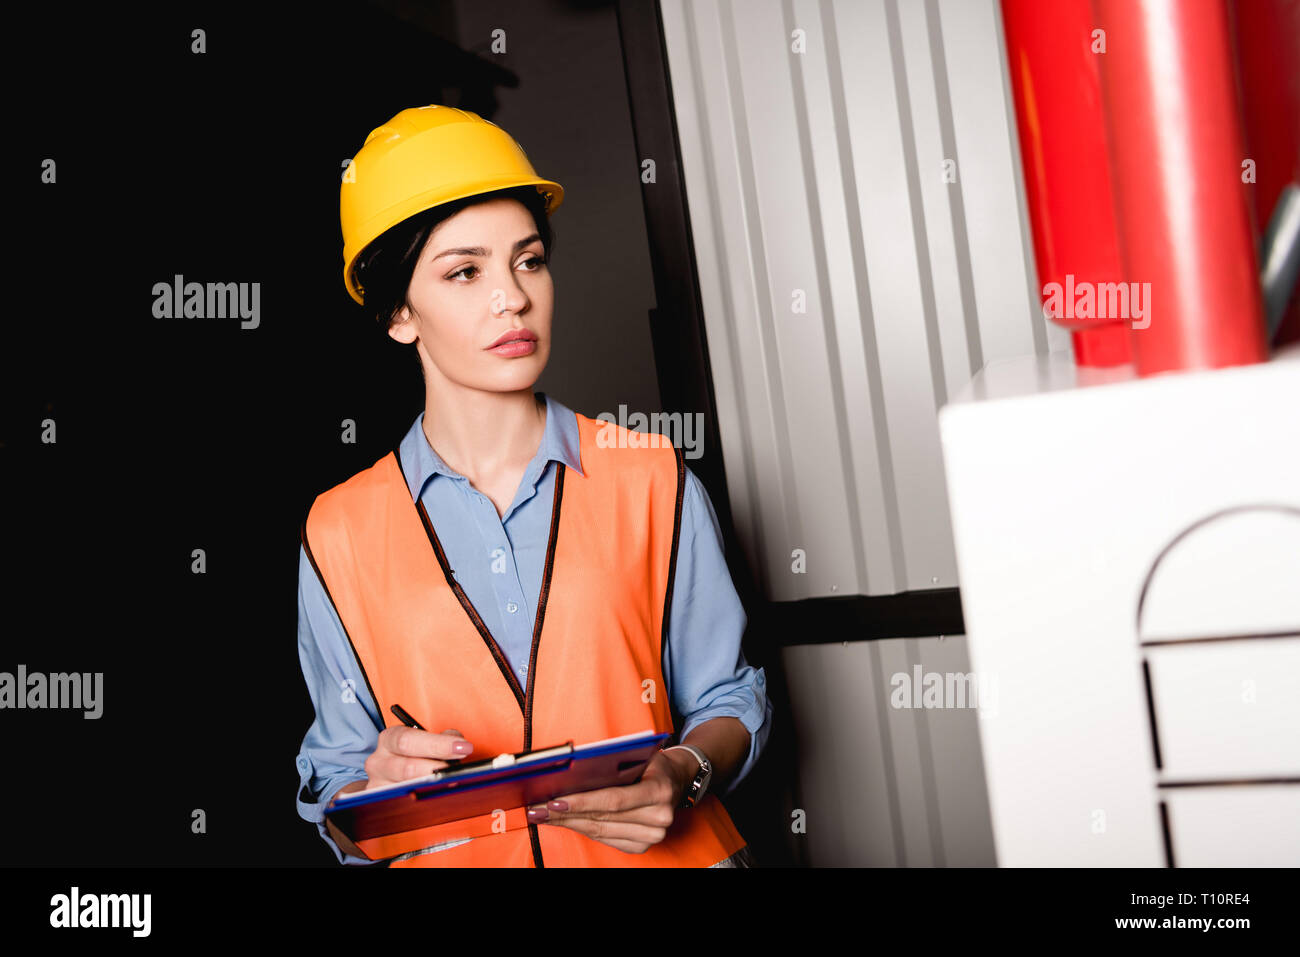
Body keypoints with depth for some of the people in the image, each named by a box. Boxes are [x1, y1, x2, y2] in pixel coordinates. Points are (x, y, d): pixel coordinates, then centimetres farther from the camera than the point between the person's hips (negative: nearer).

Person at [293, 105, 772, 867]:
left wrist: (681, 775, -8)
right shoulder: (339, 535, 5)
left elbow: (728, 700, 11)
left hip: (664, 853, 1)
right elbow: (335, 790, 9)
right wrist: (379, 788, -12)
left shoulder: (651, 479, 5)